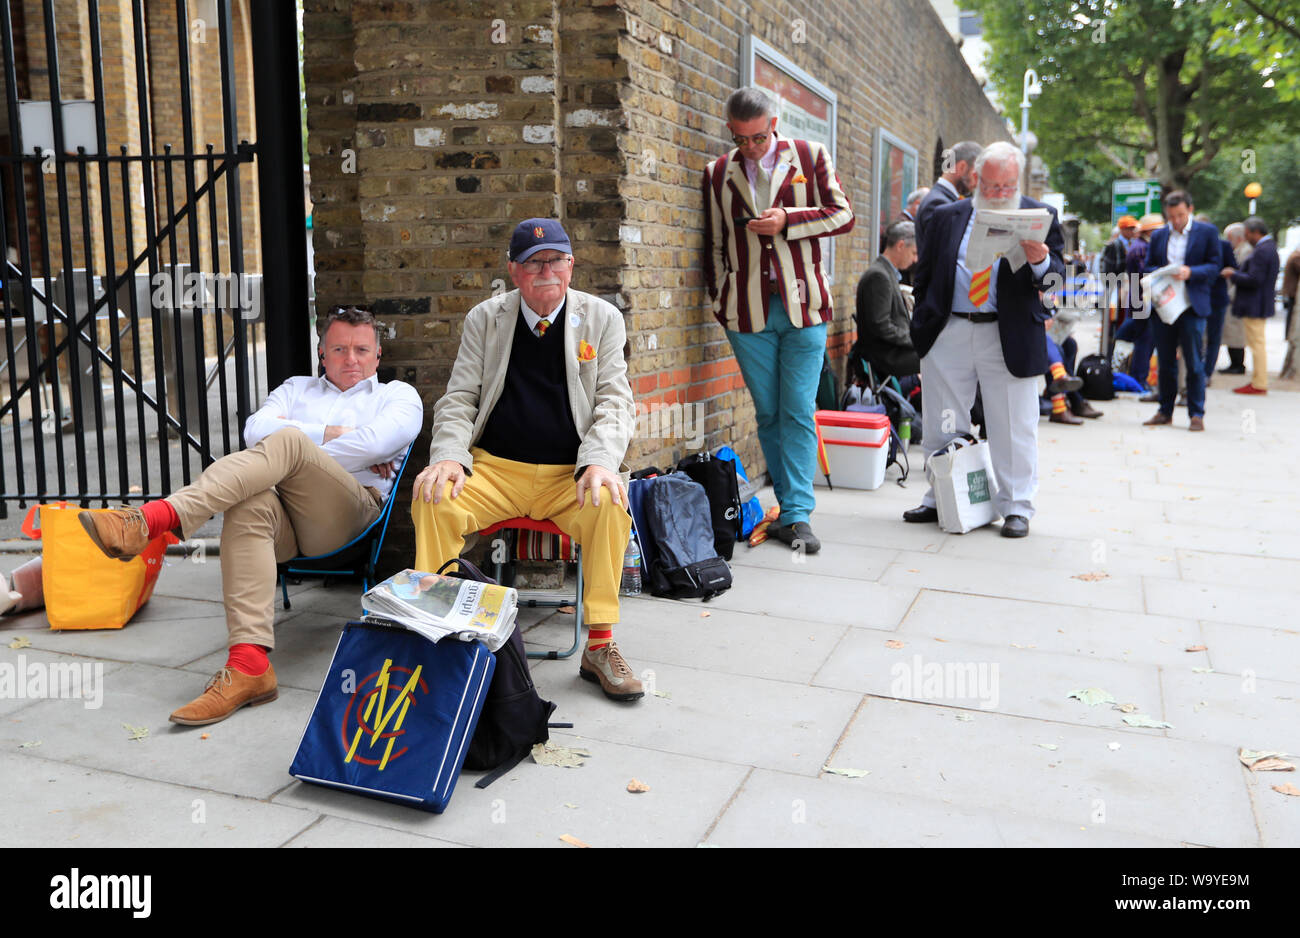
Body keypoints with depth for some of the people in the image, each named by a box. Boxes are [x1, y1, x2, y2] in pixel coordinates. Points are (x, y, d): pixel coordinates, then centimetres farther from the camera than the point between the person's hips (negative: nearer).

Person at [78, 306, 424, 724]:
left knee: (288, 442, -31)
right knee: (248, 506, -35)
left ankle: (156, 517, -42)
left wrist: (307, 446, 1)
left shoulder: (398, 395, 23)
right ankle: (248, 665, -44)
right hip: (285, 515, 3)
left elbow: (381, 440, -2)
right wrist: (332, 434, 5)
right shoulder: (296, 389, 34)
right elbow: (256, 431, 12)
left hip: (351, 510, -3)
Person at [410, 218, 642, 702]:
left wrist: (599, 462, -19)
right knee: (432, 499, -27)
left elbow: (615, 400, 1)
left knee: (610, 505, -32)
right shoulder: (484, 318, 10)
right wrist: (449, 456, -13)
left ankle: (599, 645, -20)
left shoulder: (602, 318, 7)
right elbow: (458, 399, 8)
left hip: (568, 476, -1)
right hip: (494, 469, 1)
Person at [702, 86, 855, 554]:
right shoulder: (718, 172, 11)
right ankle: (789, 506, 15)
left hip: (803, 305, -2)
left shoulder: (811, 156, 7)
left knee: (799, 412, -5)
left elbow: (843, 215, 3)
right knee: (768, 414, 5)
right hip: (748, 312, 2)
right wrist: (719, 301, 12)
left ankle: (798, 515, -2)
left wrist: (786, 220, -10)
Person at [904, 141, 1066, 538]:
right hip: (947, 334, 2)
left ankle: (1016, 508, 16)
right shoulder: (946, 217, 9)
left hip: (1010, 337, -2)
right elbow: (924, 276, 13)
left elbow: (1056, 281, -2)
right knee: (941, 426, 9)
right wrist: (922, 328, 8)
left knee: (1013, 427, 3)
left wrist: (1041, 261, -24)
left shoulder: (1040, 216, 4)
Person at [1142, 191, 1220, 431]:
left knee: (1194, 363, -3)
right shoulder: (1158, 236, 12)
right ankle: (1165, 411, 18)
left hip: (1192, 306, -3)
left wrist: (1191, 272, -18)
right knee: (1165, 362, 9)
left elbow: (1215, 265, -1)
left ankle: (1196, 414, 3)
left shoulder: (1207, 232, 2)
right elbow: (1147, 267, 12)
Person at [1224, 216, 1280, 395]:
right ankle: (1258, 380, 23)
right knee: (1258, 345, 16)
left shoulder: (1262, 251, -19)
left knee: (1257, 344, -6)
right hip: (1260, 305, 11)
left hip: (1255, 306, -11)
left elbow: (1254, 280, -23)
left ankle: (1259, 384, -3)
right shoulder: (1269, 247, 15)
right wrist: (1236, 274, 12)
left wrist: (1233, 275, -11)